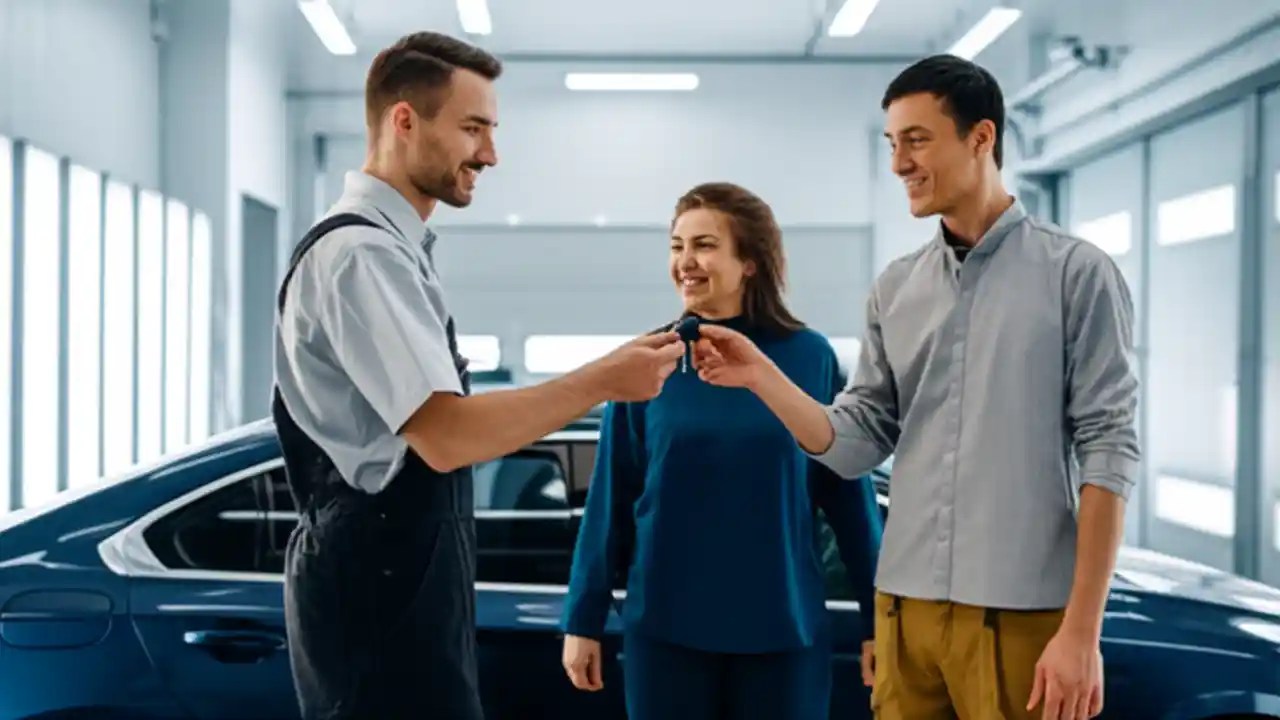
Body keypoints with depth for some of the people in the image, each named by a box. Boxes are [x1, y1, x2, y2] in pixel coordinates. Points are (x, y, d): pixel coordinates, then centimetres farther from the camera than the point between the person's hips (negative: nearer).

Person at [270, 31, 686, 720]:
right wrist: (602, 380, -20)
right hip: (379, 586, -10)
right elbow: (445, 436, -26)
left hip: (400, 577, 10)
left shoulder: (389, 247, 13)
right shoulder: (360, 251, -18)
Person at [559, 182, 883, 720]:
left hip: (783, 630, 0)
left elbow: (848, 496, 1)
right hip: (666, 628, 1)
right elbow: (610, 501, 3)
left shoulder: (809, 357, -2)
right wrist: (583, 619, 4)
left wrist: (878, 619, 1)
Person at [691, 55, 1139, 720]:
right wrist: (763, 377, -9)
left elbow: (1107, 450, -7)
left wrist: (1082, 630, -12)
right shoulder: (895, 289, 10)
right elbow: (857, 444, 8)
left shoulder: (1076, 274, -3)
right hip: (906, 606, 4)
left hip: (1021, 613, -4)